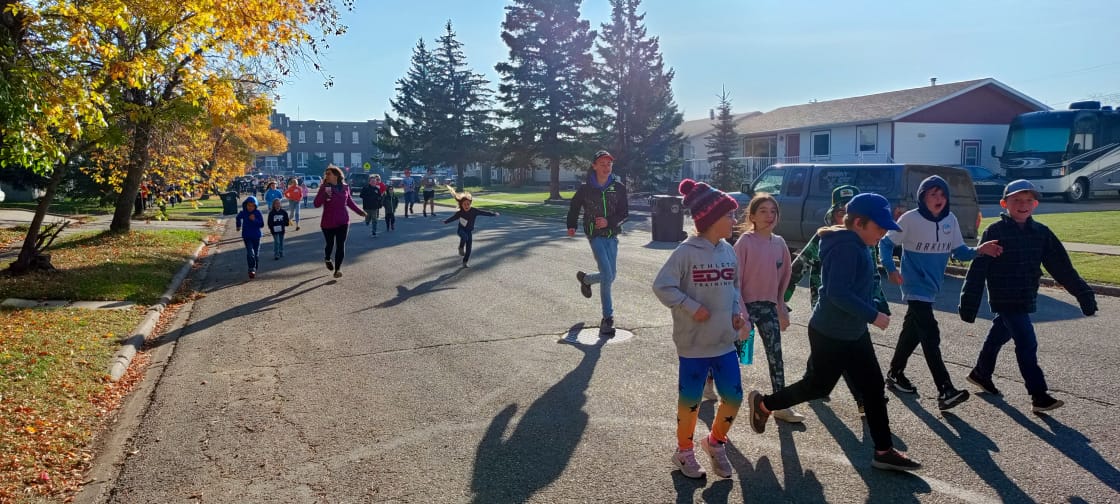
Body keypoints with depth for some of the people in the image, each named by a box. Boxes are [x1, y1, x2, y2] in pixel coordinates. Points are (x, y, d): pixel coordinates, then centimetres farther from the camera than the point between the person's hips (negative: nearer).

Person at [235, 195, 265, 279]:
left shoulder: (258, 213, -9)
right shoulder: (243, 213, -5)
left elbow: (262, 224, -11)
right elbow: (238, 218, 19)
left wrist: (254, 220, -25)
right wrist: (238, 226, 30)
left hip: (256, 236, 1)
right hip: (247, 236, -1)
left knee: (256, 254, 11)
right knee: (250, 253, -15)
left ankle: (255, 269, 29)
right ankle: (252, 270, -17)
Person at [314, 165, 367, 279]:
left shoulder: (345, 187, 0)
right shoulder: (324, 188, -8)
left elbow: (349, 202, 16)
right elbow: (317, 204, -16)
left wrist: (360, 211, 17)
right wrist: (324, 193, -31)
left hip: (343, 221, 2)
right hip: (328, 222, -1)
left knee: (341, 245, -5)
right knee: (330, 244, 12)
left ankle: (337, 269, 0)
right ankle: (327, 259, 43)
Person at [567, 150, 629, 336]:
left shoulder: (619, 187, 0)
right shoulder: (585, 188, -3)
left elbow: (624, 212, -1)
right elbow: (574, 206, 14)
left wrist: (609, 222, -18)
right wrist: (571, 225, 4)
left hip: (612, 235, 4)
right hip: (595, 235, -4)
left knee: (611, 275, 12)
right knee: (607, 275, -15)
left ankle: (585, 279, 43)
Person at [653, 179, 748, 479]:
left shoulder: (728, 251, 4)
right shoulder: (686, 252, -16)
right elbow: (662, 286, -18)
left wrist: (736, 311, 2)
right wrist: (692, 308, -19)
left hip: (725, 342, 6)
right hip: (693, 343, -6)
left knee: (733, 396, 9)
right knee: (690, 400, 8)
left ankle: (715, 442, 34)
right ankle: (684, 452, 30)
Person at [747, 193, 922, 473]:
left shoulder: (855, 245, 8)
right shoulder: (847, 247, -24)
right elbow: (837, 293, -31)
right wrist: (873, 316, -24)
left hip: (854, 332, 10)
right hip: (831, 335, -10)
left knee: (873, 386, 10)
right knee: (818, 386, 7)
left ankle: (884, 451, 19)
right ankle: (763, 404, 27)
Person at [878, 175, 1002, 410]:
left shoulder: (950, 219, 1)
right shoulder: (910, 219, -15)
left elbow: (958, 250, 5)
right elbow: (886, 243, -9)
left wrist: (978, 250, -14)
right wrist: (891, 269, -22)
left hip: (932, 287, 7)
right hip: (915, 287, -7)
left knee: (913, 331, 18)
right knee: (930, 336, -13)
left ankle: (895, 374, 35)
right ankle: (945, 391, -13)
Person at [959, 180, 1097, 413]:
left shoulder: (1041, 233, 3)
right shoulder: (995, 232, -12)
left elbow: (1061, 267, 5)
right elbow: (978, 269, -12)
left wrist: (1082, 292, 0)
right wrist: (969, 303, -14)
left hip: (1026, 300, 6)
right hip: (1005, 300, -6)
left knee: (999, 336, 21)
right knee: (1027, 343, -11)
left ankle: (981, 374, 40)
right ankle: (1039, 396, -6)